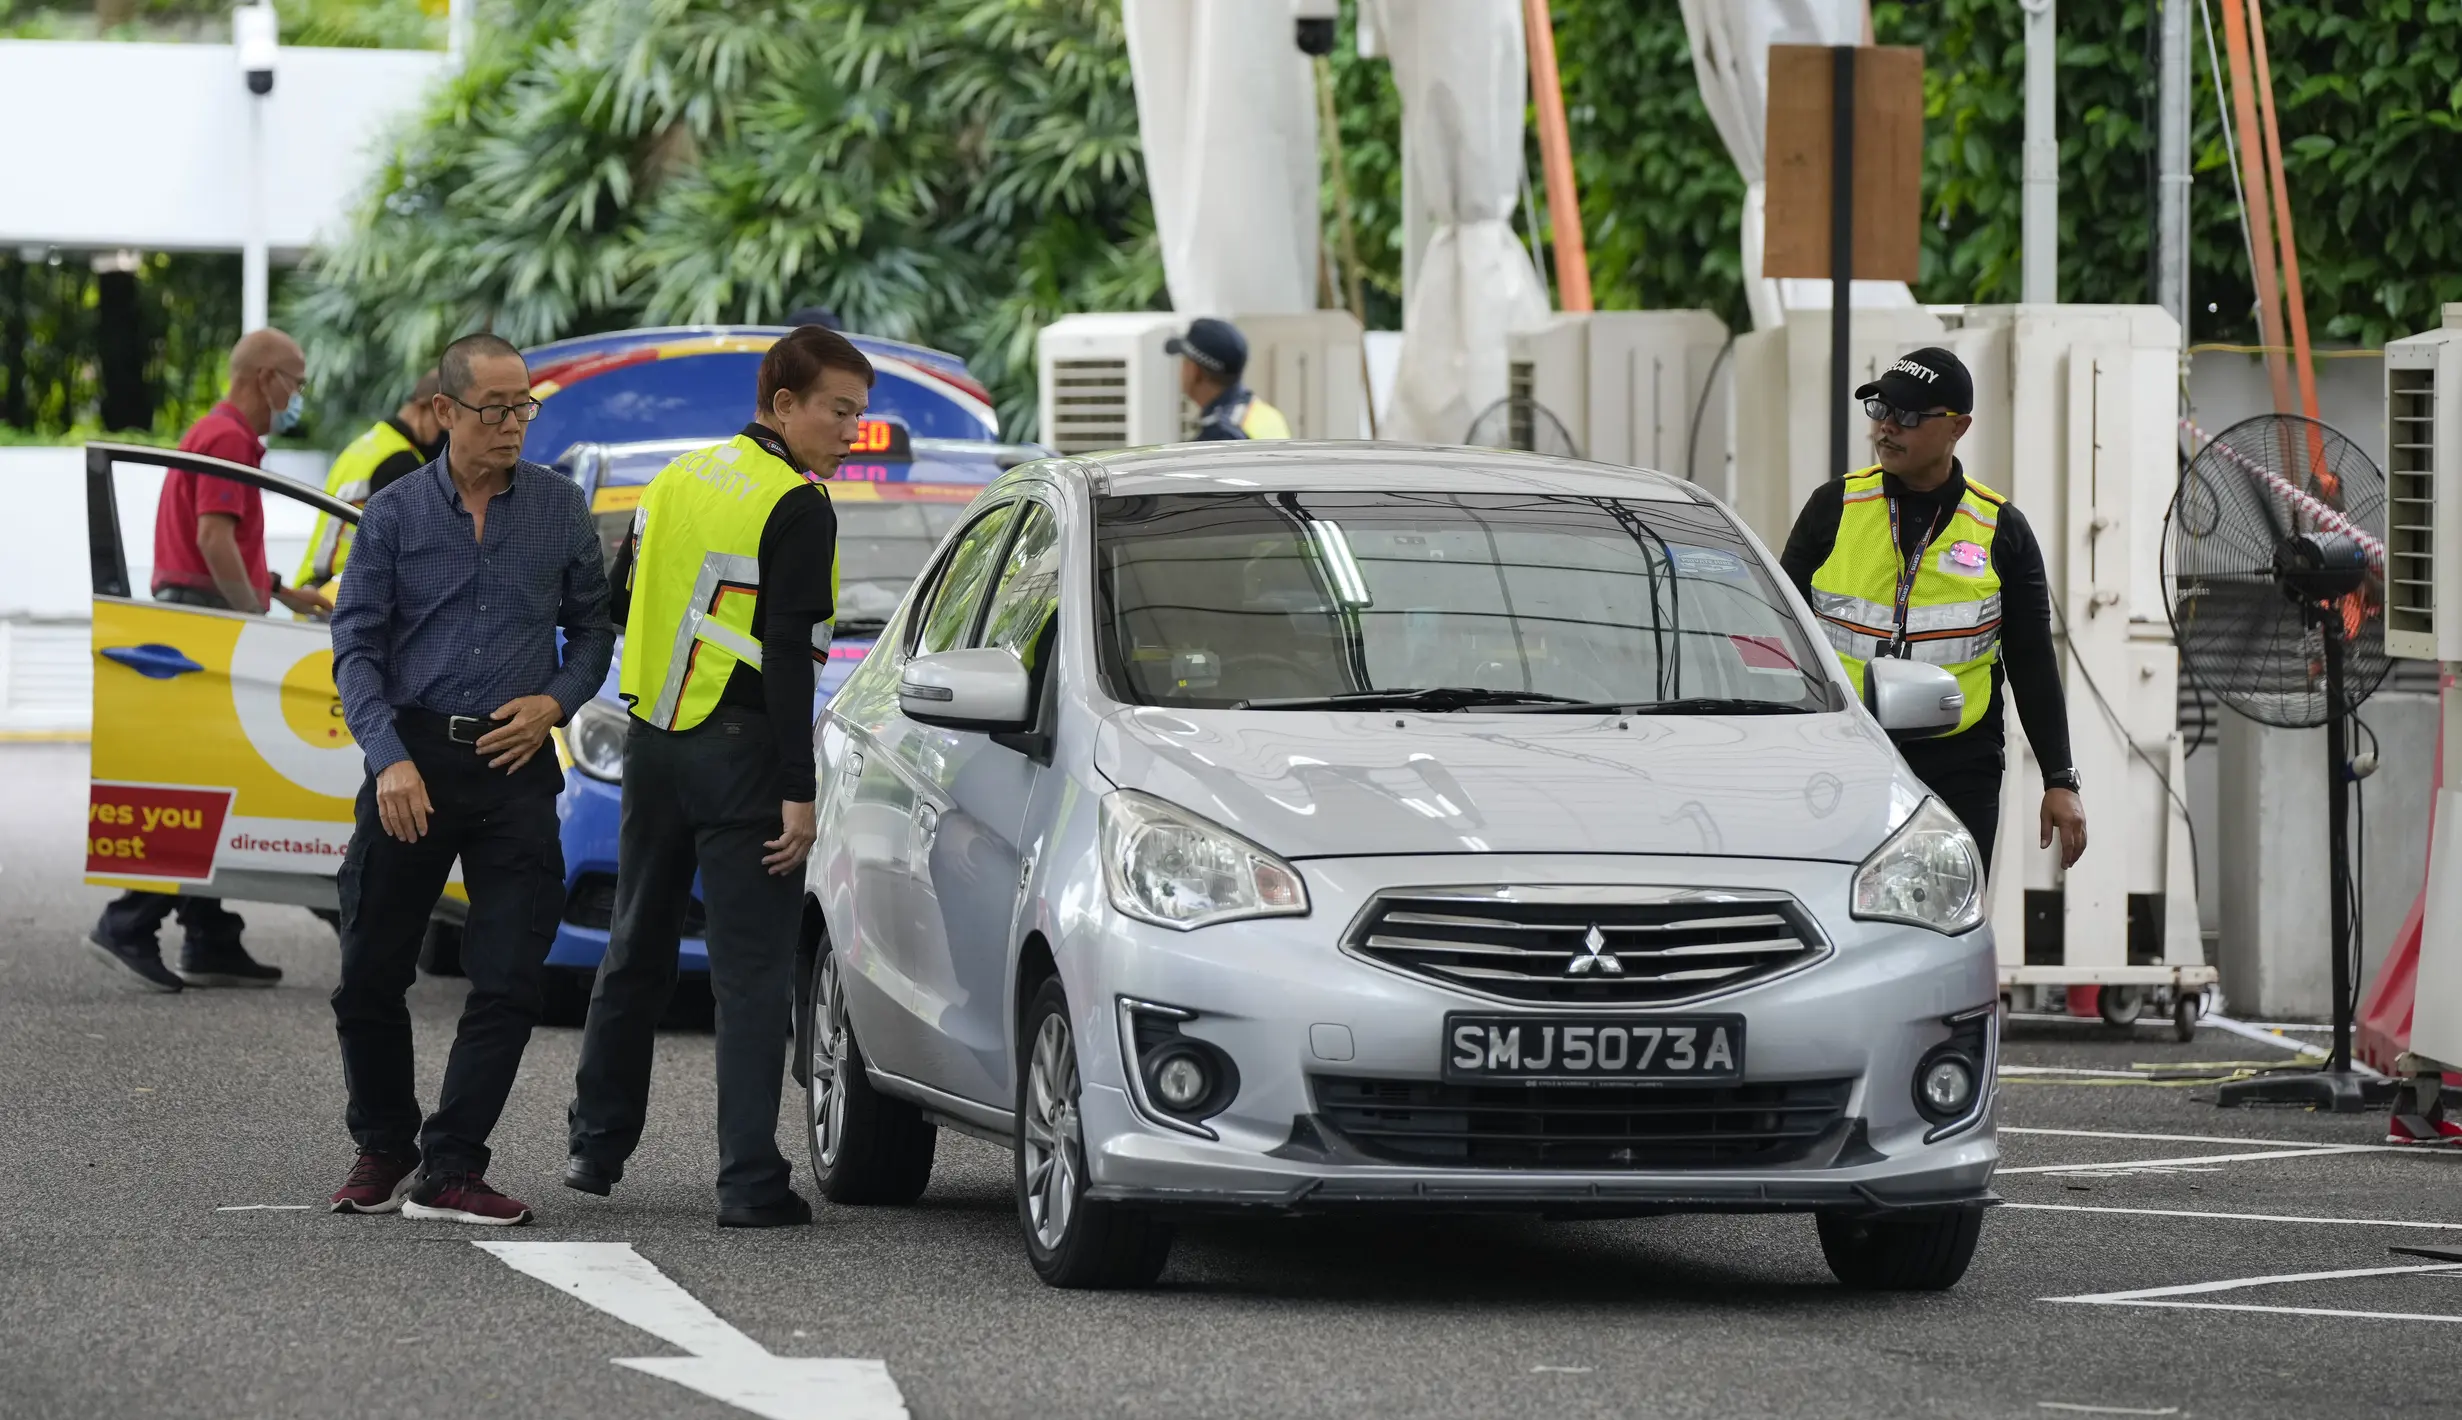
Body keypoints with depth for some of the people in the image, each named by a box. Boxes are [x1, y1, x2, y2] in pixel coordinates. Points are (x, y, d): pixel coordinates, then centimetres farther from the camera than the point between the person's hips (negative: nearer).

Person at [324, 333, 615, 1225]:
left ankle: (451, 1170, -2)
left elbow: (592, 627, 15)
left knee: (510, 981, -6)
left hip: (515, 761, 1)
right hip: (413, 758, 0)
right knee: (371, 973, 4)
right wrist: (391, 759, -14)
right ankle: (384, 1149, 22)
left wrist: (556, 701, -5)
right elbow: (356, 648, -1)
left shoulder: (560, 508, 6)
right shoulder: (395, 515, 2)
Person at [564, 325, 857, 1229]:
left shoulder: (679, 479, 10)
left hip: (654, 742, 7)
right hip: (740, 749, -7)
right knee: (752, 971, -4)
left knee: (637, 952, 19)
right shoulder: (796, 509, -13)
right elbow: (790, 654, -19)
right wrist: (798, 793, -19)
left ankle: (598, 1147, 27)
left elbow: (618, 604, 18)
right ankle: (750, 1183, -8)